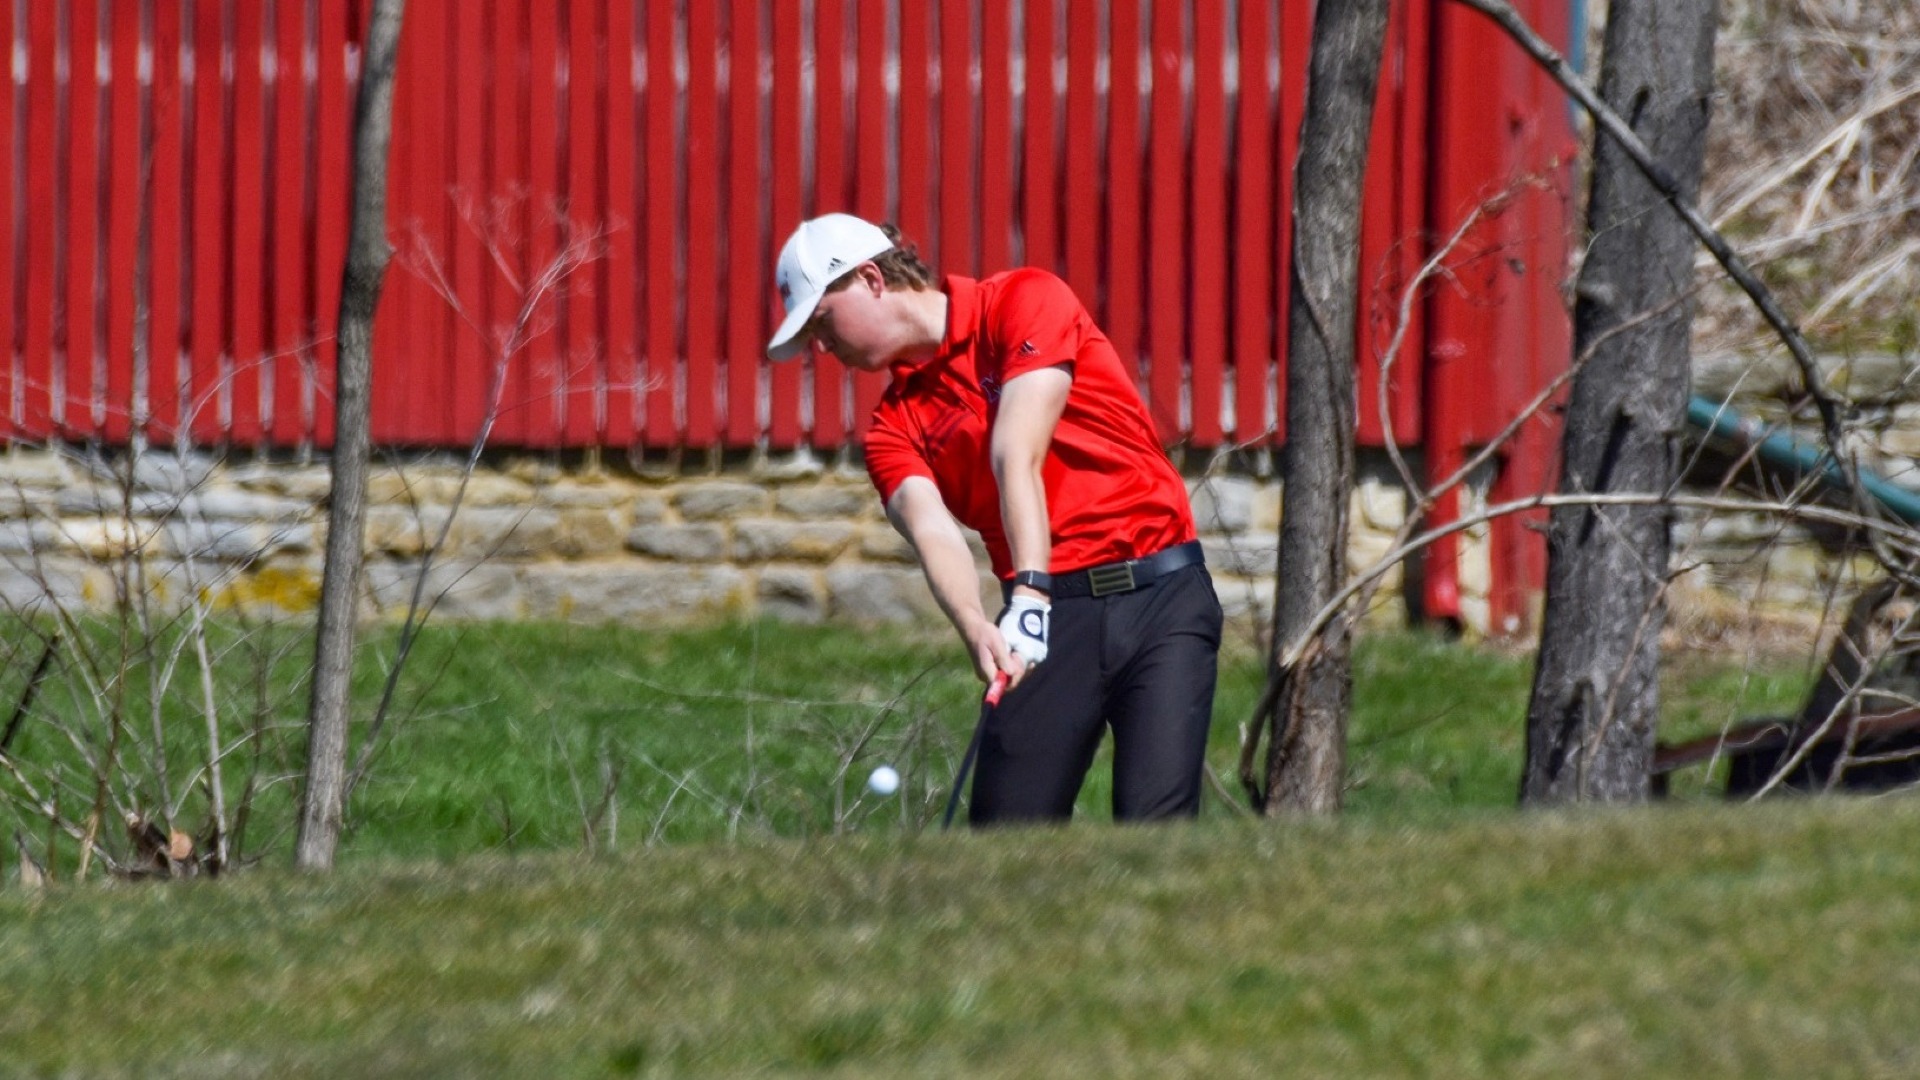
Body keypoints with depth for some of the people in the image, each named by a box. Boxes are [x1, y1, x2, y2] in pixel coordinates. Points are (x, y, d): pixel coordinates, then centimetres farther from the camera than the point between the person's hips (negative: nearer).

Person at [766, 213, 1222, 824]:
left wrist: (1030, 594, -29)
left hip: (1160, 596, -4)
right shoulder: (896, 424, 9)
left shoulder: (1024, 302, -3)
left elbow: (1017, 456, -17)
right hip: (1051, 622, 4)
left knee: (1155, 832, -14)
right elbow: (931, 530, -11)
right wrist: (976, 629, -32)